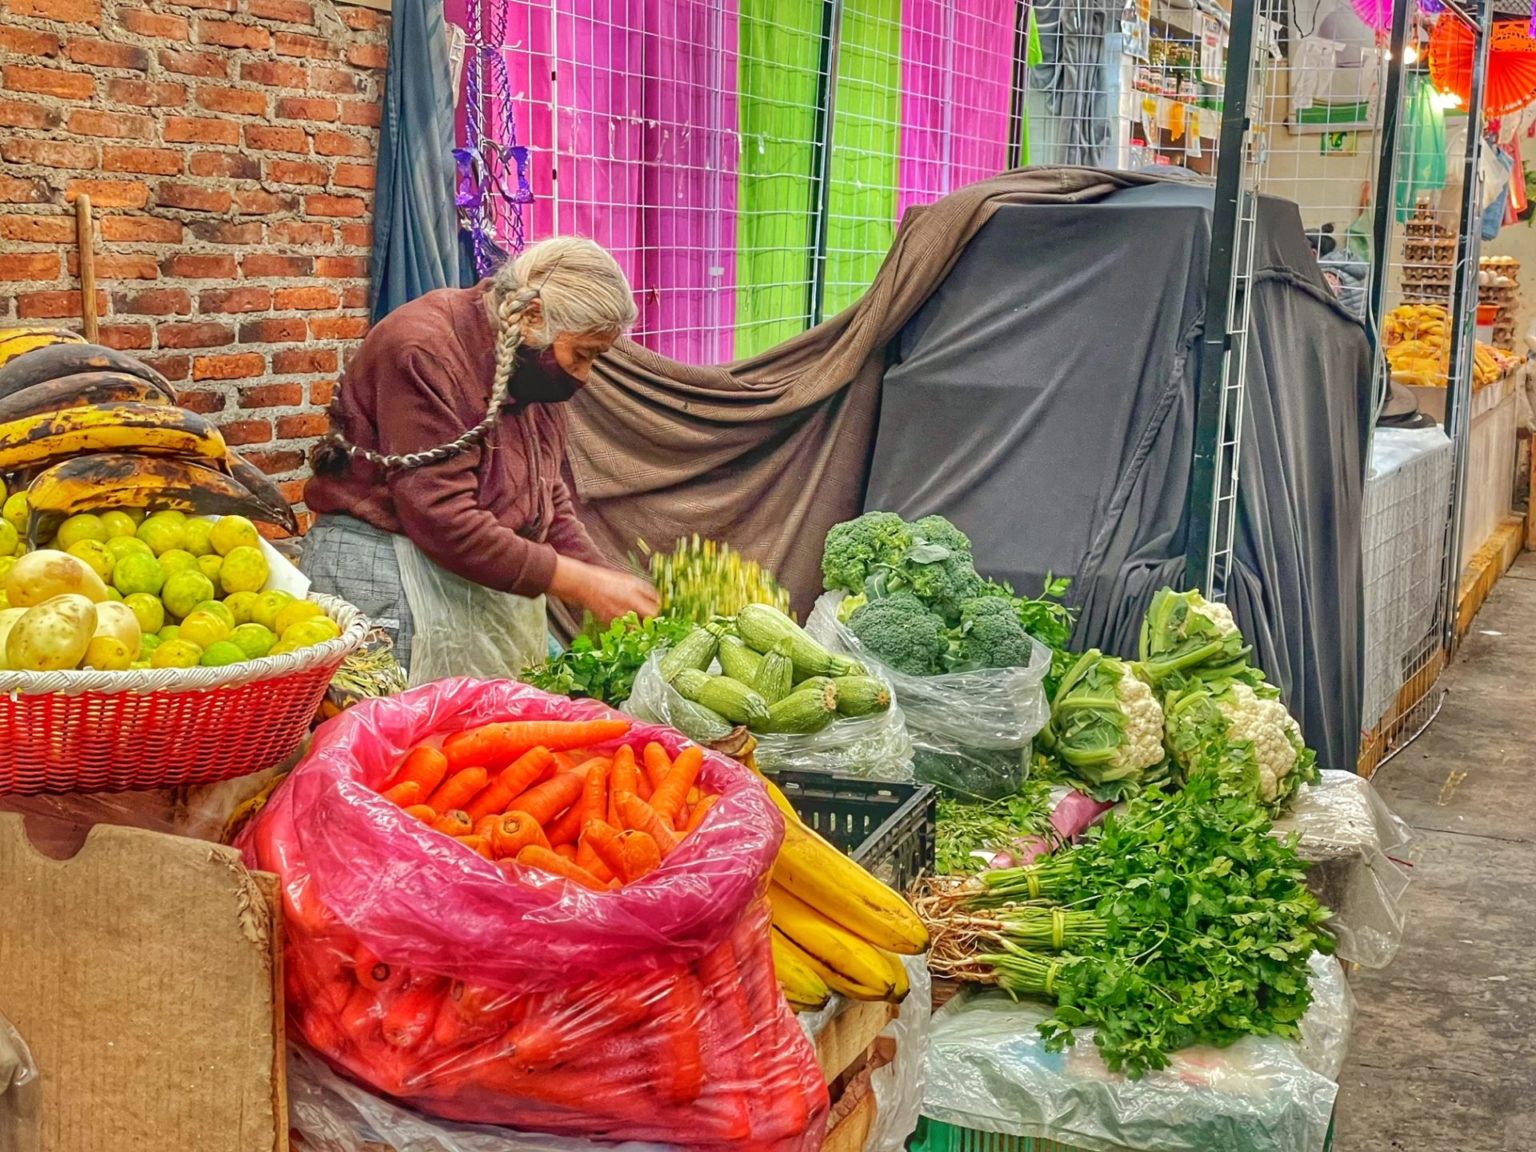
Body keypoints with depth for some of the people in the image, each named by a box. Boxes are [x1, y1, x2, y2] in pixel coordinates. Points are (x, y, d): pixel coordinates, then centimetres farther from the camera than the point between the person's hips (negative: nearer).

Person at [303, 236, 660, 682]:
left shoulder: (533, 368, 7)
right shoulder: (425, 350, -20)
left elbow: (549, 503, 14)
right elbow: (445, 524, -25)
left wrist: (610, 584, -2)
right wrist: (582, 584, -22)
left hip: (495, 577, 8)